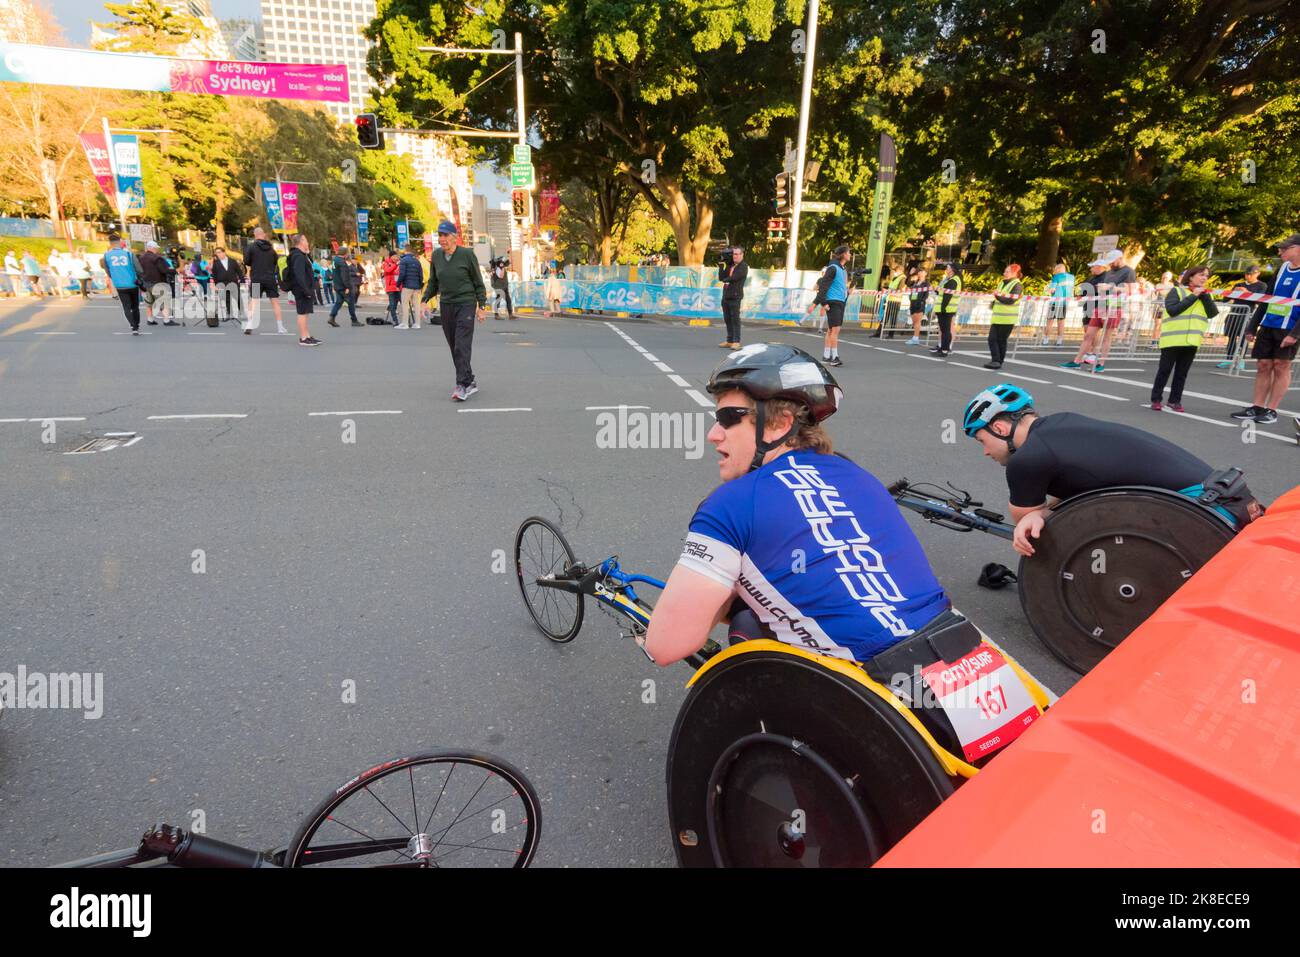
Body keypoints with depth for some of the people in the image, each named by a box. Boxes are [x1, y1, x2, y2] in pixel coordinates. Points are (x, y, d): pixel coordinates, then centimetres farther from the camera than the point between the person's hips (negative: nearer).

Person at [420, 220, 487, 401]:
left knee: (462, 347, -13)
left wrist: (482, 306, -4)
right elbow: (433, 282, 16)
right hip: (445, 306, 5)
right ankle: (470, 382, 16)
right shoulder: (436, 255, 7)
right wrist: (425, 300, 4)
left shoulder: (467, 255, -5)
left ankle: (462, 386, -14)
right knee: (454, 348, 6)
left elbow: (478, 282, 0)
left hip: (465, 305, -5)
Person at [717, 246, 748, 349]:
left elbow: (734, 277, -16)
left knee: (735, 319, -7)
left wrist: (725, 280, 0)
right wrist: (721, 266, 0)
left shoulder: (744, 266, -3)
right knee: (727, 320, 8)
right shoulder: (730, 265, 18)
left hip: (735, 297, -7)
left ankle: (736, 342, -5)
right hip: (725, 296, 7)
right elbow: (721, 277, 8)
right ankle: (729, 341, 13)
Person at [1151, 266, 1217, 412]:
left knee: (1182, 373, 6)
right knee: (1164, 370, 1)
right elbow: (1172, 310, -16)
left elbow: (1213, 313, 2)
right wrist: (1193, 296, -12)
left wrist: (1204, 295, -4)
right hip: (1172, 339, -4)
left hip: (1192, 340, 4)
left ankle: (1175, 400, 11)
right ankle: (1156, 399, 8)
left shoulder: (1205, 295, 14)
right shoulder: (1177, 291, -1)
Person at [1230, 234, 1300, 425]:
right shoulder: (1283, 268, 12)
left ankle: (1271, 411, 2)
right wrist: (1252, 327, 14)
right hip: (1267, 325, 6)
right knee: (1263, 365, 5)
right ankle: (1257, 408, 9)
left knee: (1281, 366, -3)